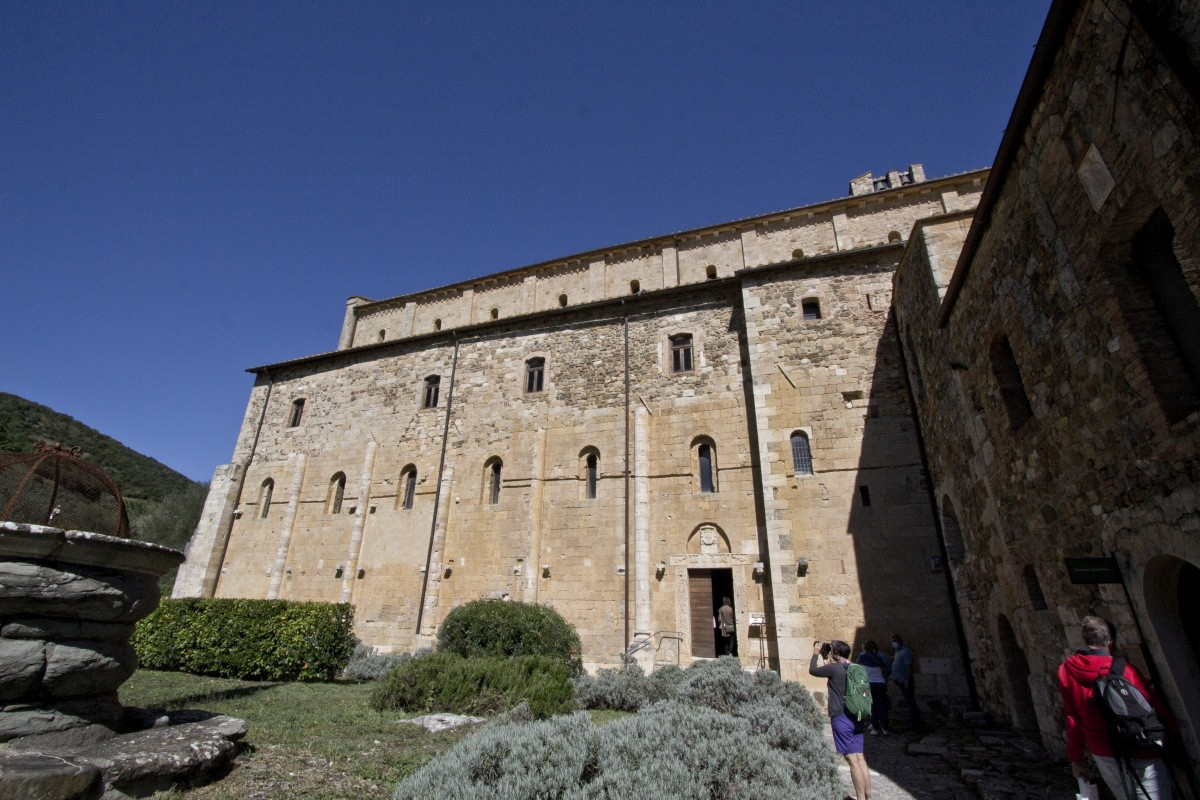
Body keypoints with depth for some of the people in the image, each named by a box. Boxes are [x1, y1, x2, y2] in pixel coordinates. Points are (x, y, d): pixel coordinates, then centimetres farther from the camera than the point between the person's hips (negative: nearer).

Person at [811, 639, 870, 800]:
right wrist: (828, 662, 26)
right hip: (856, 718, 8)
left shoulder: (834, 668, -13)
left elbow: (812, 670, 1)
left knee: (853, 760, -4)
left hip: (841, 719, -8)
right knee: (860, 758, 11)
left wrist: (816, 654, 13)